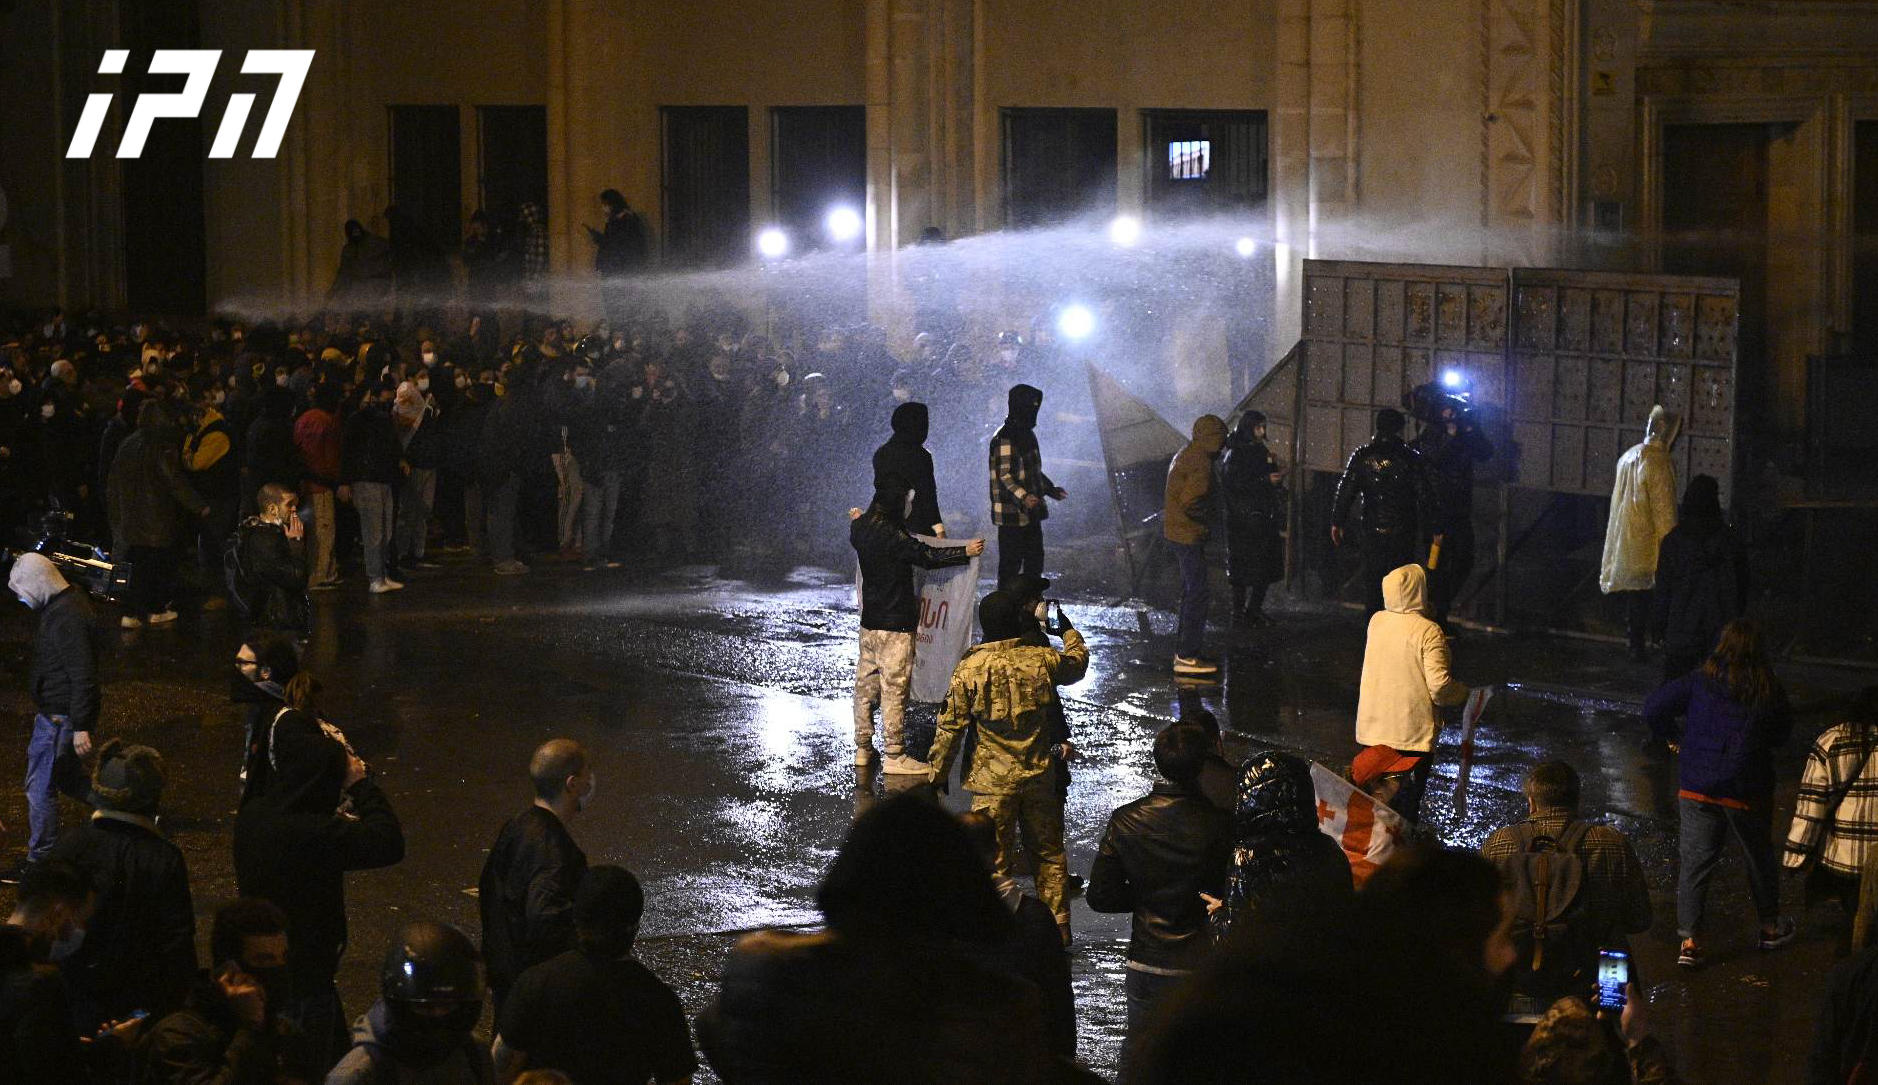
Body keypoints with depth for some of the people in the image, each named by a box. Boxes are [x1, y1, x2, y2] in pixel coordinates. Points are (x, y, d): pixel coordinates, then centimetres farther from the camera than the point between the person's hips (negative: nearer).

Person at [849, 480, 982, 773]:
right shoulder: (892, 534, -21)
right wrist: (965, 552, -11)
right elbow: (927, 556, -19)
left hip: (869, 621, 9)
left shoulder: (860, 528, 4)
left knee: (866, 683, 14)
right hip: (895, 623, -9)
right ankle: (895, 755, -1)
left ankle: (863, 748, 22)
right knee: (894, 687, -4)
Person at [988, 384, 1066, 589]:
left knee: (1034, 562, 14)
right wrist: (1023, 497, -33)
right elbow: (1004, 475, -21)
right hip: (1012, 514, -10)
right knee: (1010, 564, -5)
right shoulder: (1005, 438, -16)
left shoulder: (1027, 434, 15)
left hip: (1030, 512, 10)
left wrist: (1050, 489, 28)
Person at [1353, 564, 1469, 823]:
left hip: (1372, 731, 6)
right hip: (1413, 733, -6)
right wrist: (1464, 694, 2)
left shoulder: (1376, 622, 2)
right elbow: (1439, 686, -19)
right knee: (1407, 803, 0)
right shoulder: (1429, 632, -16)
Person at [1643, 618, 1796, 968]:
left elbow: (1653, 709, -10)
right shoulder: (1770, 691, -8)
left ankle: (1689, 940, 2)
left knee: (1695, 862, 6)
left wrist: (1673, 738, 7)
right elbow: (1782, 733, 7)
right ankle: (1770, 927, 36)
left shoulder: (1699, 683, -8)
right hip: (1747, 792, 0)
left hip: (1696, 790, 0)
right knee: (1760, 858, 20)